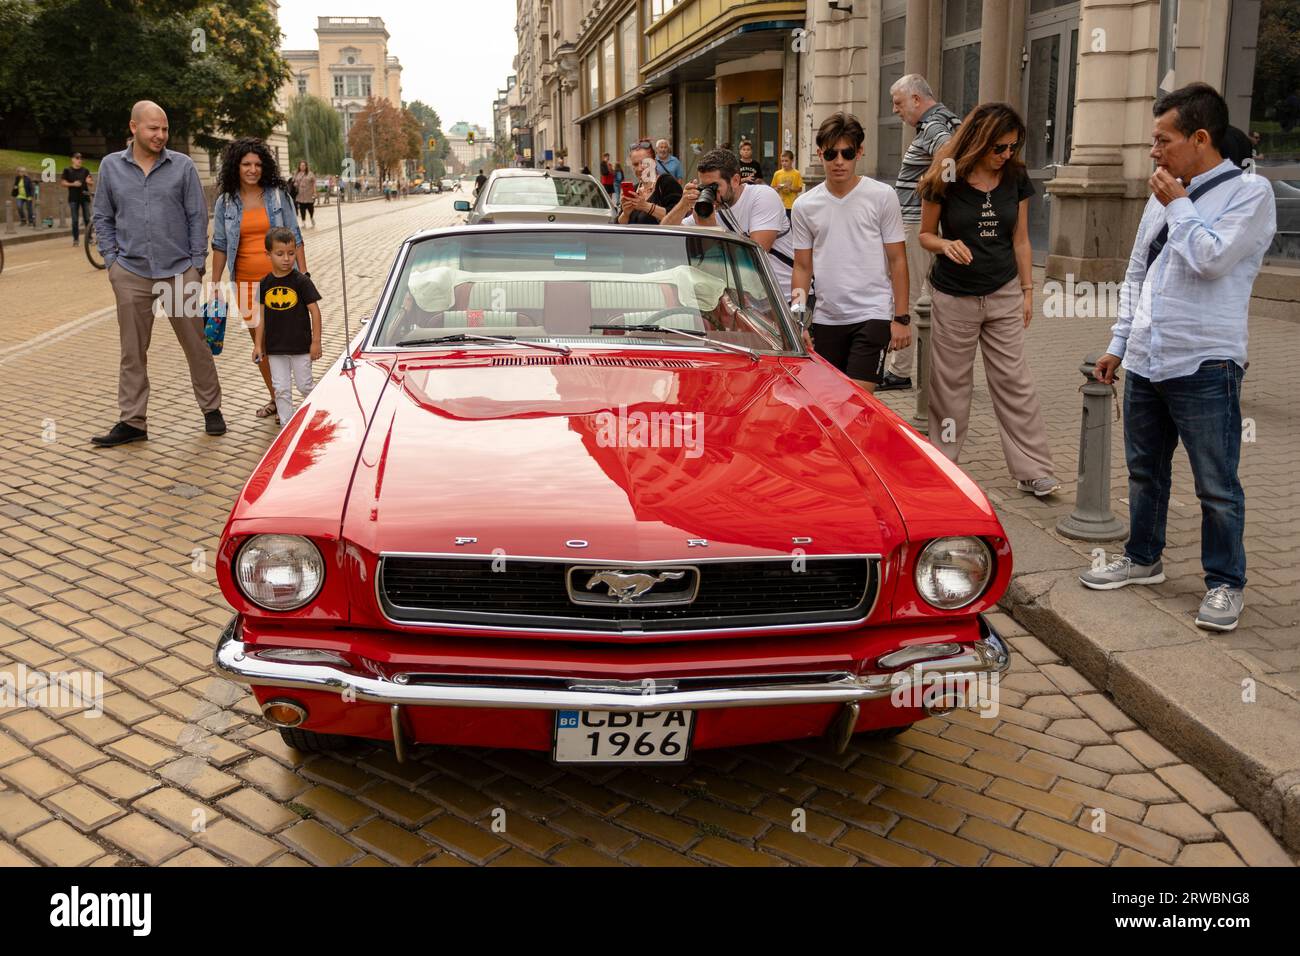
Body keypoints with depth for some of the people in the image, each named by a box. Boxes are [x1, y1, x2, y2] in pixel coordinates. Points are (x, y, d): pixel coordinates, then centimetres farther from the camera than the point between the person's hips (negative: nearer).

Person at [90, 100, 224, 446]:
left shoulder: (182, 165, 2)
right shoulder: (111, 166, 8)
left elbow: (198, 217, 3)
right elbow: (102, 218, 12)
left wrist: (197, 265, -2)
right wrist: (111, 260, 2)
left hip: (179, 271, -1)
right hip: (131, 274, 2)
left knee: (196, 344, 5)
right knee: (132, 351, 6)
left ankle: (211, 409, 20)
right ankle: (132, 421, 13)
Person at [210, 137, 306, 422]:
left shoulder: (278, 196, 1)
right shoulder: (225, 202, 4)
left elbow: (294, 237, 2)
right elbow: (219, 246, 7)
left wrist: (303, 274, -4)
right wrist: (215, 286, 5)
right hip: (246, 281, 2)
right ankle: (274, 398, 20)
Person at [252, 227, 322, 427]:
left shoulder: (301, 281, -9)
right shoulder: (265, 284, 1)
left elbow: (314, 311, -7)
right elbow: (261, 315, 7)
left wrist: (316, 341, -9)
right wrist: (258, 345, 5)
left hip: (301, 346, -3)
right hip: (275, 348, 3)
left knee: (305, 385, 8)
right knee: (281, 389, 7)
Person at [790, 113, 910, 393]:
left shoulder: (882, 196, 0)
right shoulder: (804, 205, 7)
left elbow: (897, 260, 1)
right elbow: (802, 267, 12)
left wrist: (901, 317, -4)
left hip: (872, 314, -3)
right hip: (826, 318, 3)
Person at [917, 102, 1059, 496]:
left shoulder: (1016, 177, 1)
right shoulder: (946, 179, -9)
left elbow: (1020, 239, 8)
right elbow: (925, 234, 0)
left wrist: (1028, 290, 7)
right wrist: (945, 245, -21)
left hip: (1004, 294, 2)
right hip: (954, 298, -2)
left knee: (1015, 382, 2)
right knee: (950, 385, 7)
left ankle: (1033, 471, 7)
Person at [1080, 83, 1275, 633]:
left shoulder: (1249, 192, -6)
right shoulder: (1163, 197, 13)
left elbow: (1212, 258, -21)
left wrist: (1178, 205, -8)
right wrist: (1118, 344, 16)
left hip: (1205, 366, -7)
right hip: (1144, 363, 7)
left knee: (1216, 485, 1)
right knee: (1144, 471, 17)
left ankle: (1225, 584, 14)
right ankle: (1143, 560, 33)